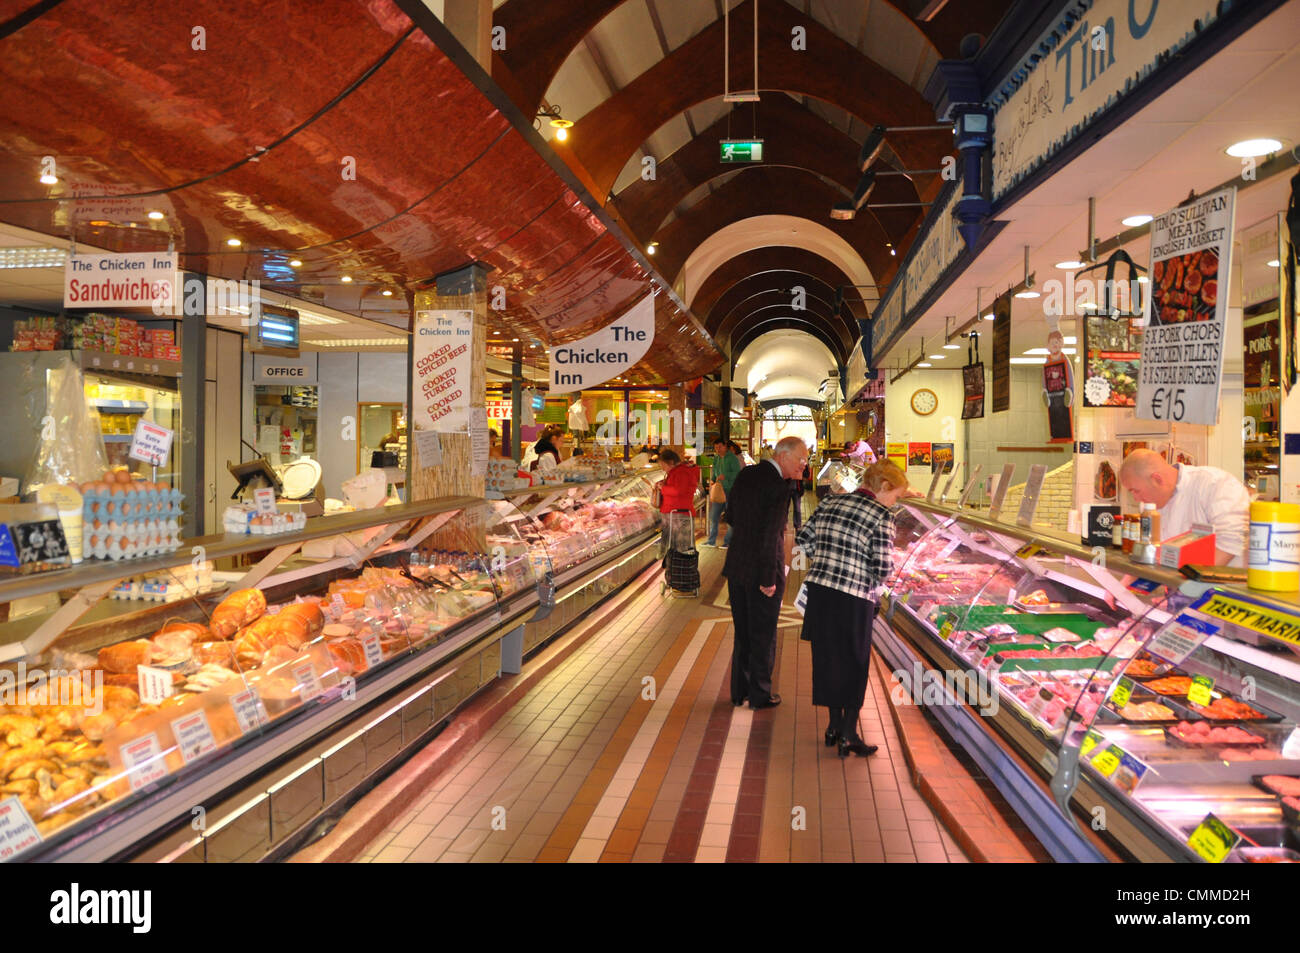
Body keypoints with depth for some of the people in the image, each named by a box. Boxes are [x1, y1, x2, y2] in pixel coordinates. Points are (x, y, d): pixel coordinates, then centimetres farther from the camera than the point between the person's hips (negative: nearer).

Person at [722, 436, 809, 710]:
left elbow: (730, 517, 12)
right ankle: (760, 694, 21)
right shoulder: (778, 487, -20)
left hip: (737, 566, 7)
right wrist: (769, 579, -18)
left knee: (742, 632, 18)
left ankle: (739, 690, 28)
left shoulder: (745, 474, 3)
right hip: (761, 571, -7)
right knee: (763, 635, 9)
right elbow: (769, 536, -23)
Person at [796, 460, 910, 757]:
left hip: (818, 590, 6)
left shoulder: (829, 504, 7)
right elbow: (882, 569, -14)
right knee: (854, 664, 11)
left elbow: (803, 541, 10)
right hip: (853, 599, -6)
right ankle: (848, 736, 18)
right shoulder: (881, 516, -11)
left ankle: (834, 726, 31)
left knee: (827, 657, 18)